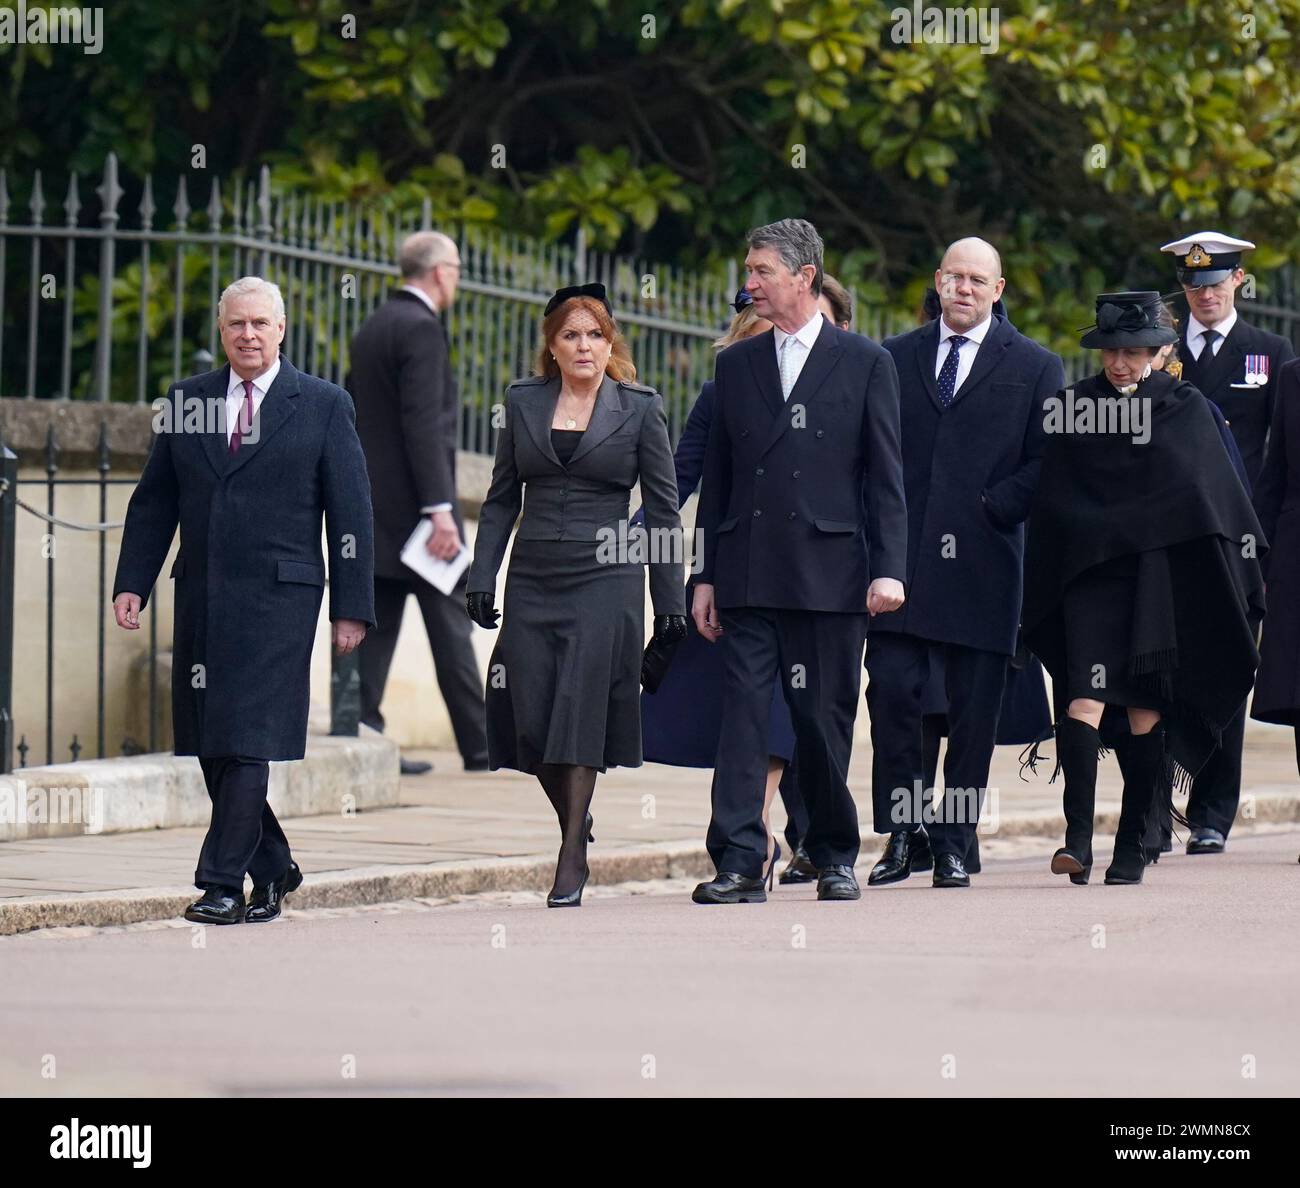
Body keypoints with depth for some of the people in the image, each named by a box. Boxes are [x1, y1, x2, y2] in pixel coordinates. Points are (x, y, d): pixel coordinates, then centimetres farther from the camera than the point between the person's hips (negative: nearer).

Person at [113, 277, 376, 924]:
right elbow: (153, 501, 14)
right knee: (208, 746, 5)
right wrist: (132, 582, 4)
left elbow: (351, 511, 2)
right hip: (201, 597, 4)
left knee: (248, 742, -11)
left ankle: (223, 883, -10)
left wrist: (351, 606, -4)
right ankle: (271, 869, 20)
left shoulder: (323, 405, 3)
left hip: (278, 597, -4)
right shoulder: (186, 402, 12)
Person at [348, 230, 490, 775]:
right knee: (449, 623, -2)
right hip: (412, 501, -8)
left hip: (373, 505, 9)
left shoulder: (372, 327, 15)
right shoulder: (421, 328, -13)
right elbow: (423, 424, -20)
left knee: (376, 623, 5)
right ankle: (479, 746, 2)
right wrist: (440, 510, -22)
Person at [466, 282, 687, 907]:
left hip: (605, 579, -3)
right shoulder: (523, 402, 9)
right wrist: (481, 578, 4)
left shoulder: (639, 407, 2)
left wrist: (670, 600, 1)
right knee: (530, 717, -1)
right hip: (533, 580, 3)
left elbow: (662, 507, 4)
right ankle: (575, 822, 22)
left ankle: (572, 858, -7)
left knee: (580, 711, -11)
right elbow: (502, 498, 13)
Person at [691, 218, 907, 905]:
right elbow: (717, 478, 15)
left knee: (824, 722, 3)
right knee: (742, 714, -6)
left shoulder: (865, 363, 4)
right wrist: (706, 577, 9)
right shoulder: (735, 365, 13)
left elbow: (885, 478, 2)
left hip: (830, 572, -2)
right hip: (749, 576, 2)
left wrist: (888, 569, -7)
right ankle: (738, 865, -9)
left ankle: (834, 855, 18)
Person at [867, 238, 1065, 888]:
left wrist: (992, 507, -8)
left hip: (981, 561, -1)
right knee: (891, 690, -8)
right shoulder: (893, 359, 13)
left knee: (972, 711, 1)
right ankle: (903, 834, 2)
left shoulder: (1035, 367, 8)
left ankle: (953, 844, 8)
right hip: (901, 559, 1)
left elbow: (1048, 463, 3)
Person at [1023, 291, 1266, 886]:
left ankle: (1132, 847, 7)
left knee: (1147, 711, 0)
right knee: (1085, 697, -15)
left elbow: (1216, 495, 7)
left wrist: (1245, 565, 2)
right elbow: (1051, 502, 9)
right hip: (1090, 577, 0)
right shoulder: (1072, 408, 7)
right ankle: (1078, 837, -20)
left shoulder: (1186, 408, 6)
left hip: (1161, 581, 0)